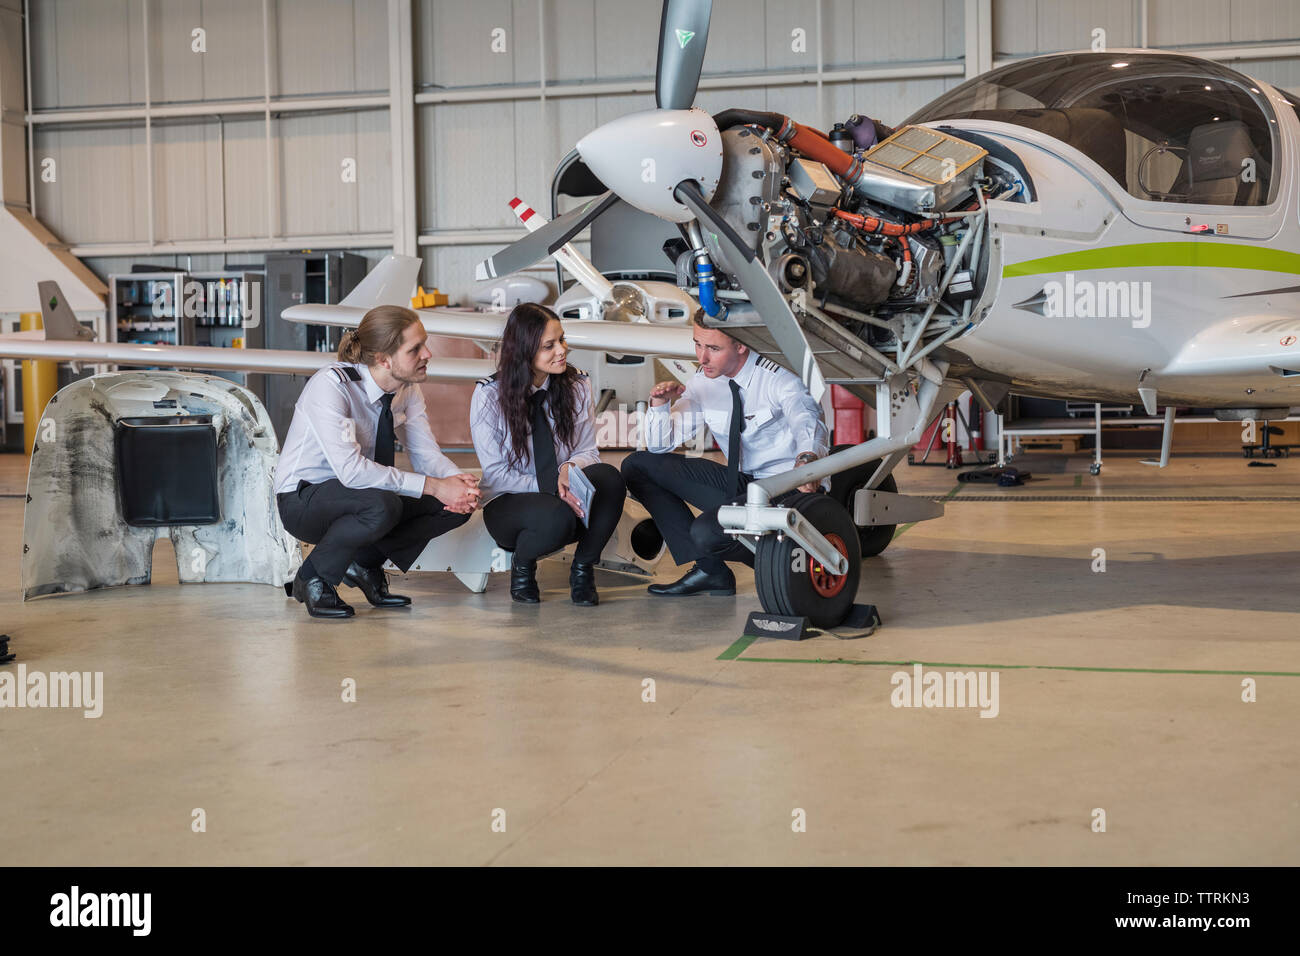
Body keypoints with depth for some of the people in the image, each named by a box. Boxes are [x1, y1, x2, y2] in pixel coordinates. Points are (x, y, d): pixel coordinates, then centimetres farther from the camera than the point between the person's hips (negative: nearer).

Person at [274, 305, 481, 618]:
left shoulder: (408, 388, -5)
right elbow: (350, 469, -36)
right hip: (302, 499, -7)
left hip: (358, 496, 7)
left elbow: (426, 452, -1)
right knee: (382, 506, -38)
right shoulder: (331, 385, -27)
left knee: (458, 504, -11)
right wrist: (433, 486, -35)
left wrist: (458, 480, -26)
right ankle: (312, 579, -12)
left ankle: (364, 562, 4)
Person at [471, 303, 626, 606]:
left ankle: (583, 568, -9)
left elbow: (588, 450, 3)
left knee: (608, 476, -31)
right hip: (509, 503, -3)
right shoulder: (489, 396, -9)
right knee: (556, 517, -39)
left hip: (568, 499, 3)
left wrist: (571, 468, -24)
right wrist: (552, 491, -22)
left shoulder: (578, 386, 0)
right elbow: (496, 472, -9)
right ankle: (522, 564, -1)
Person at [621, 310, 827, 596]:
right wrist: (659, 403, -16)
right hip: (739, 483, 8)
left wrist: (807, 458, -60)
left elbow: (808, 422, -37)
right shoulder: (703, 383, 1)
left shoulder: (778, 379, -17)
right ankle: (709, 570, -3)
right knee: (638, 466, 0)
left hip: (785, 487, -8)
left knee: (707, 532, -32)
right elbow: (660, 445, 5)